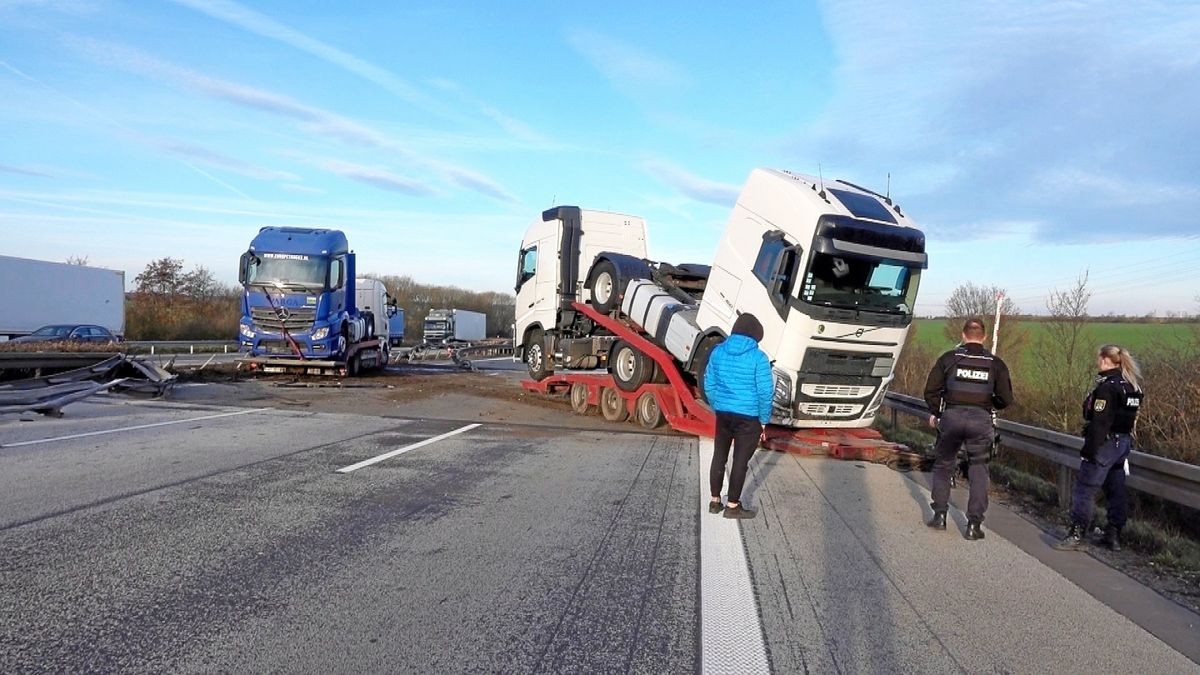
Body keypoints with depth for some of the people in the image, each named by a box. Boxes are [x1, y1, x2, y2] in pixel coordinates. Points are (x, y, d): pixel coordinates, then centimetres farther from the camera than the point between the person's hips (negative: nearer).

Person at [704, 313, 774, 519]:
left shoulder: (718, 351, 1)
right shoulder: (758, 358, -13)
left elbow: (709, 384, 6)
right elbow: (765, 392, -12)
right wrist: (764, 420, -1)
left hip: (723, 414, 5)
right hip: (748, 417, -4)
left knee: (719, 456, 15)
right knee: (740, 460, 6)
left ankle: (715, 501, 25)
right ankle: (733, 506, 15)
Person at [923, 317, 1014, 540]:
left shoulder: (949, 358, 2)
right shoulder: (995, 363, 5)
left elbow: (931, 390, 1)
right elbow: (1006, 399, 4)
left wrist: (934, 413, 17)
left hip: (952, 416, 0)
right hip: (981, 420, 0)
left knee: (943, 465, 17)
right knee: (978, 471, 10)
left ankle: (939, 515, 18)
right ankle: (974, 524, 7)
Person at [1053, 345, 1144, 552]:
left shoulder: (1107, 387, -17)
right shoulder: (1132, 386, 11)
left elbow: (1100, 422, -21)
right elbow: (1131, 418, 17)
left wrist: (1089, 449, -18)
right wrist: (1124, 444, 23)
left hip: (1105, 443, -9)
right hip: (1123, 444, 9)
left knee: (1084, 490, -5)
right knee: (1116, 490, 14)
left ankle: (1076, 535, -5)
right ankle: (1114, 536, 20)